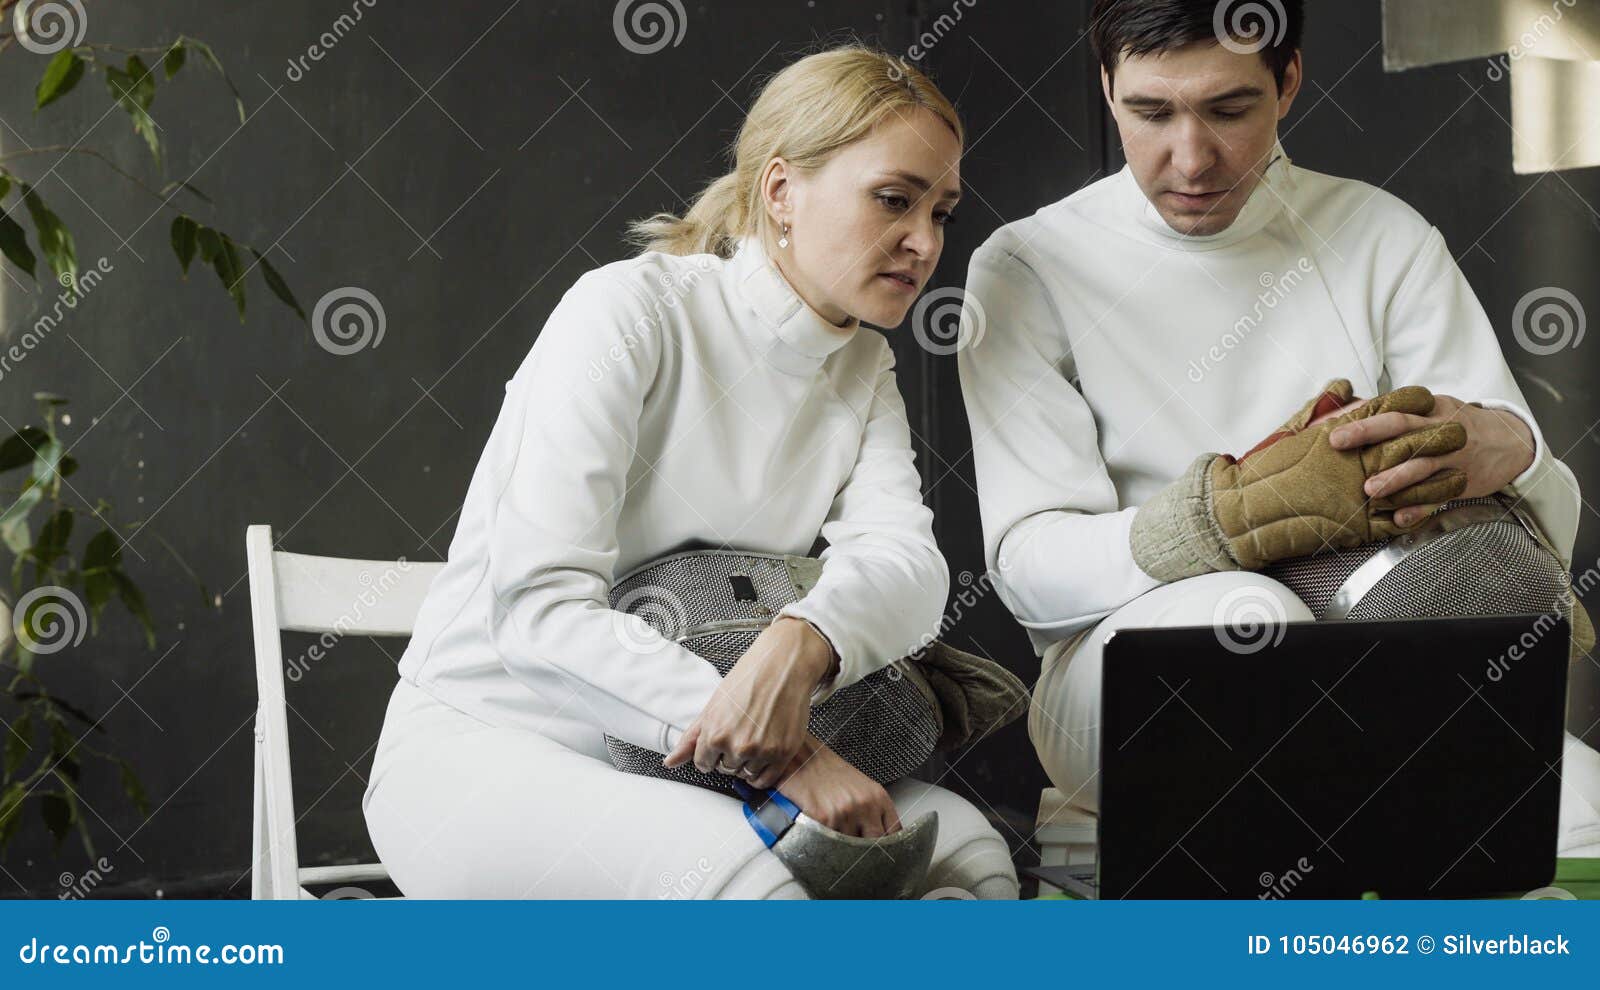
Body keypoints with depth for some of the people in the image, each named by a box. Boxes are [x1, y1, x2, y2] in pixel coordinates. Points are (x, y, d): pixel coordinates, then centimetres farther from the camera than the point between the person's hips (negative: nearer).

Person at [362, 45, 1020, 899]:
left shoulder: (861, 367, 8)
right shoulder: (628, 311, -14)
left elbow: (907, 562, -10)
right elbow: (538, 605, -24)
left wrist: (802, 643, -36)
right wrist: (785, 757, -31)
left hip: (681, 757, 6)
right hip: (483, 741, -6)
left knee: (968, 850, -15)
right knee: (731, 871, -35)